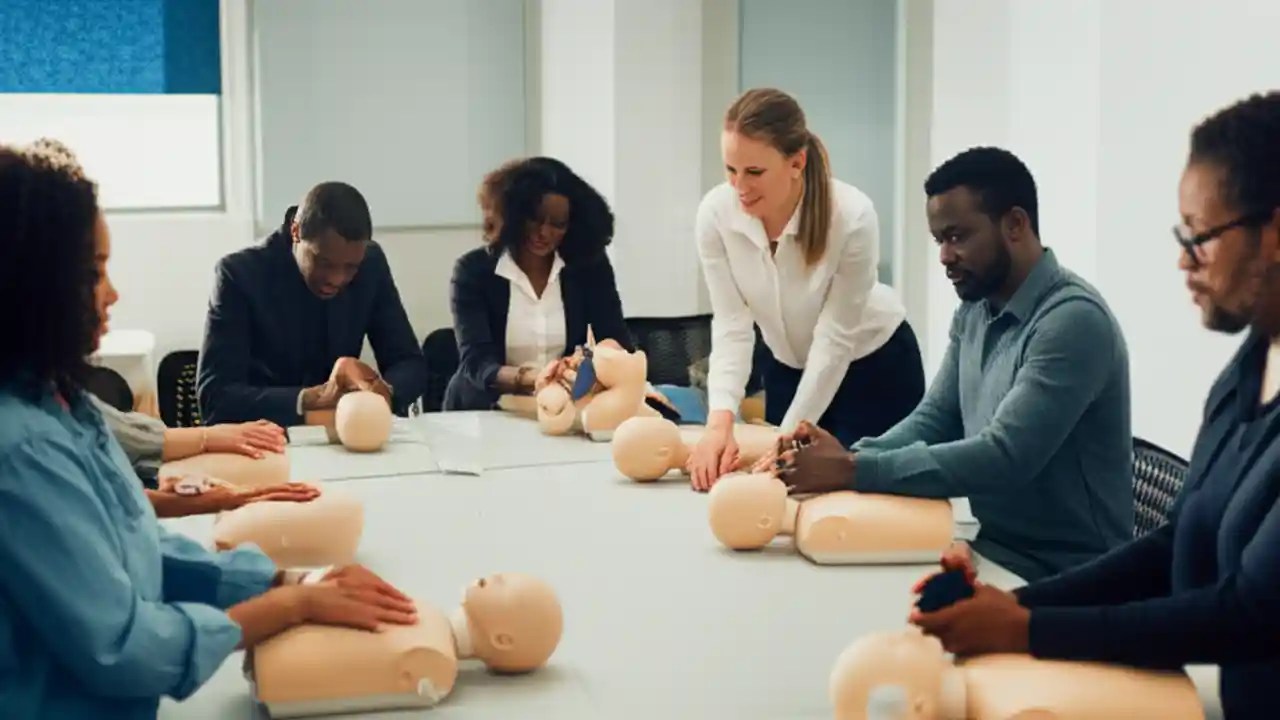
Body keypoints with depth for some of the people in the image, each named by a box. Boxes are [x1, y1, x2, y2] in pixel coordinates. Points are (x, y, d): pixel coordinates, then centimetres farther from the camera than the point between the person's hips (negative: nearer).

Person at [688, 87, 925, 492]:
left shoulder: (852, 218, -32)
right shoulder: (715, 214, -22)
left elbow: (834, 339, -27)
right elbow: (731, 327, -21)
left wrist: (788, 436, -29)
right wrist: (720, 421, -36)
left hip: (874, 366, -4)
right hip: (788, 369, 4)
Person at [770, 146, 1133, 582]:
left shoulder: (1072, 319, -21)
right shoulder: (974, 310, 7)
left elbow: (1003, 457, -28)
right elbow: (935, 419, 9)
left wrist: (855, 470, -28)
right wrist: (849, 457, -11)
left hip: (1063, 573, -7)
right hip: (996, 547, 7)